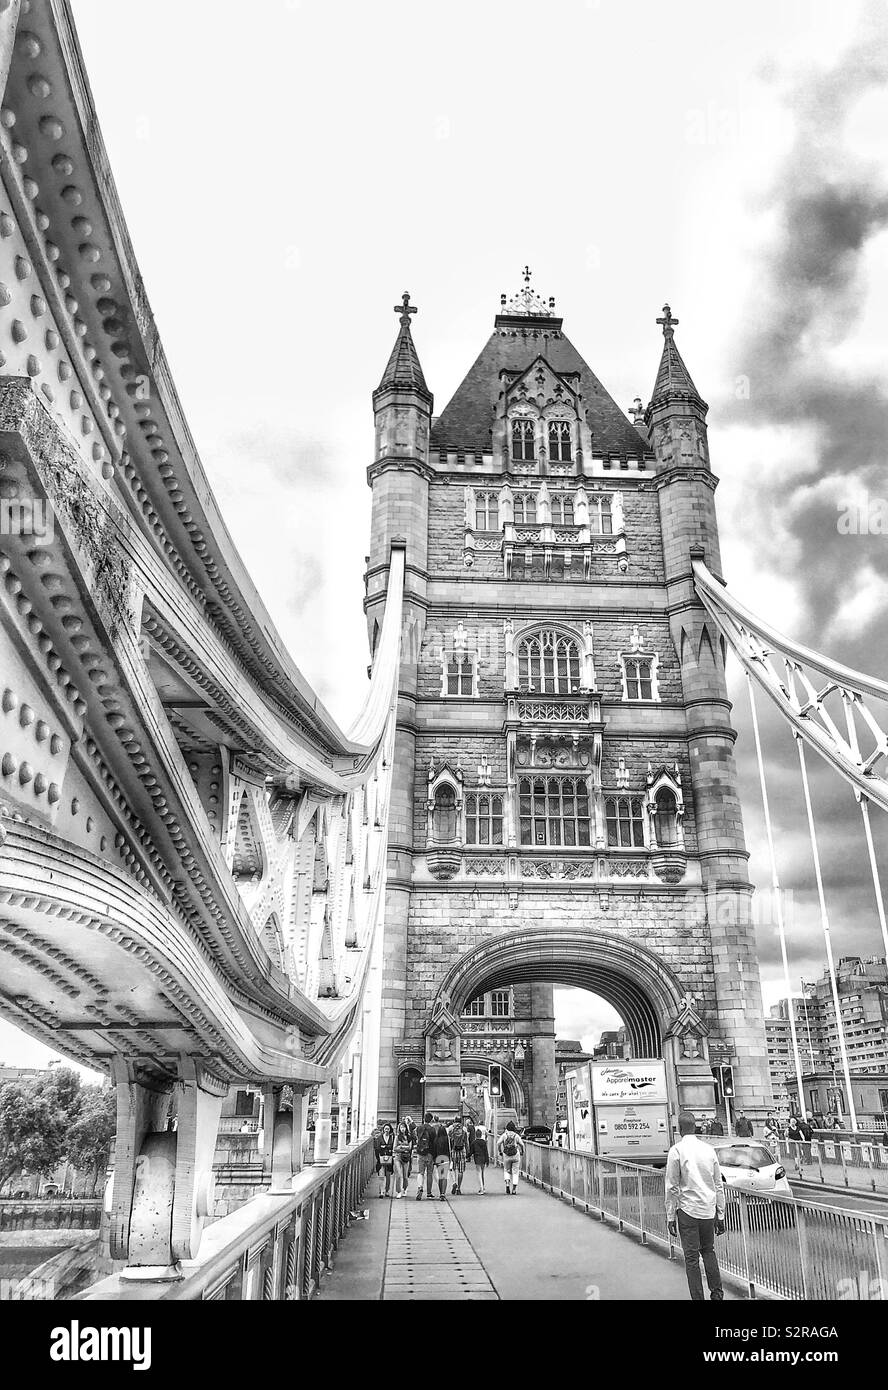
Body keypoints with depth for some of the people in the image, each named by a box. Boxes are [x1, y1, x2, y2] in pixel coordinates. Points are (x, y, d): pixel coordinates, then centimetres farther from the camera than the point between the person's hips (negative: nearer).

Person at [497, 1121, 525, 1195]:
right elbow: (522, 1145, -6)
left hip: (506, 1156, 1)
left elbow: (498, 1143, -8)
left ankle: (507, 1183, -5)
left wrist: (499, 1152, 5)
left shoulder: (504, 1135, -1)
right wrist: (522, 1151, 13)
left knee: (507, 1171, 18)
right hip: (516, 1155, -1)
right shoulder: (516, 1136, -3)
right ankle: (514, 1190, 4)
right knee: (515, 1172, 8)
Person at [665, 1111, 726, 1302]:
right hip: (709, 1209, 4)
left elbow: (672, 1187, -9)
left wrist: (670, 1217, -3)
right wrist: (720, 1215, 15)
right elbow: (719, 1185, 8)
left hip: (688, 1209, -4)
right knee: (708, 1250, 23)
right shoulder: (709, 1149, 4)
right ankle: (717, 1292, 21)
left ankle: (698, 1297, 4)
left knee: (692, 1257, 4)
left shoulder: (677, 1150, -9)